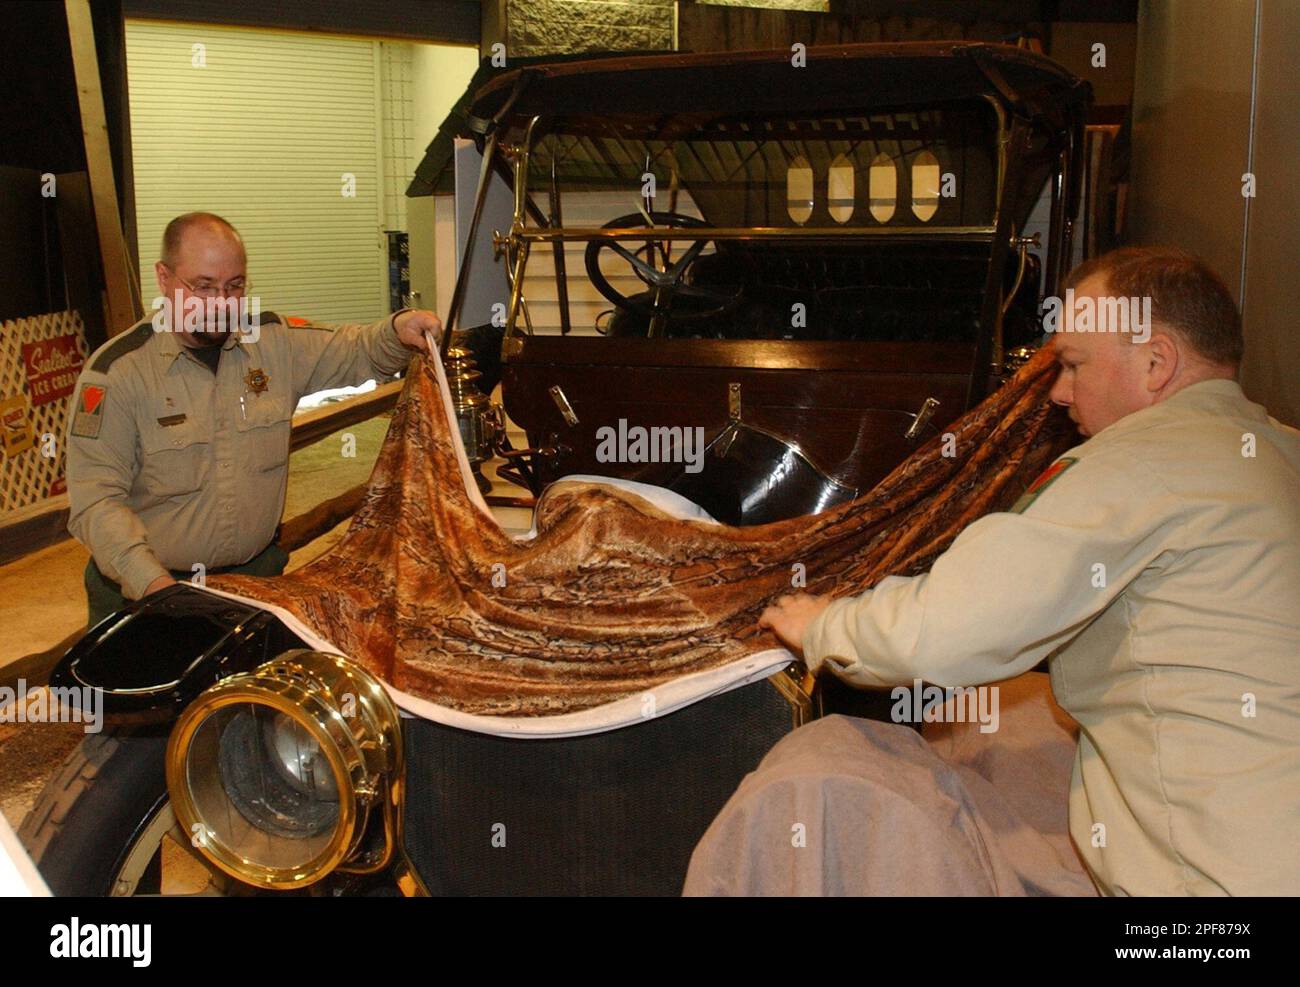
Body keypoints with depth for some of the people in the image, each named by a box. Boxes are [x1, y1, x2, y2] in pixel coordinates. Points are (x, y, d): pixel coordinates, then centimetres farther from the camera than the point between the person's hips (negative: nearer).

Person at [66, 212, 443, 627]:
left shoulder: (274, 341, 0)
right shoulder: (115, 371, -13)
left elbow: (357, 351, 12)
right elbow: (96, 501, -17)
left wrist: (398, 329, -11)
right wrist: (151, 582, -30)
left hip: (258, 573, 3)